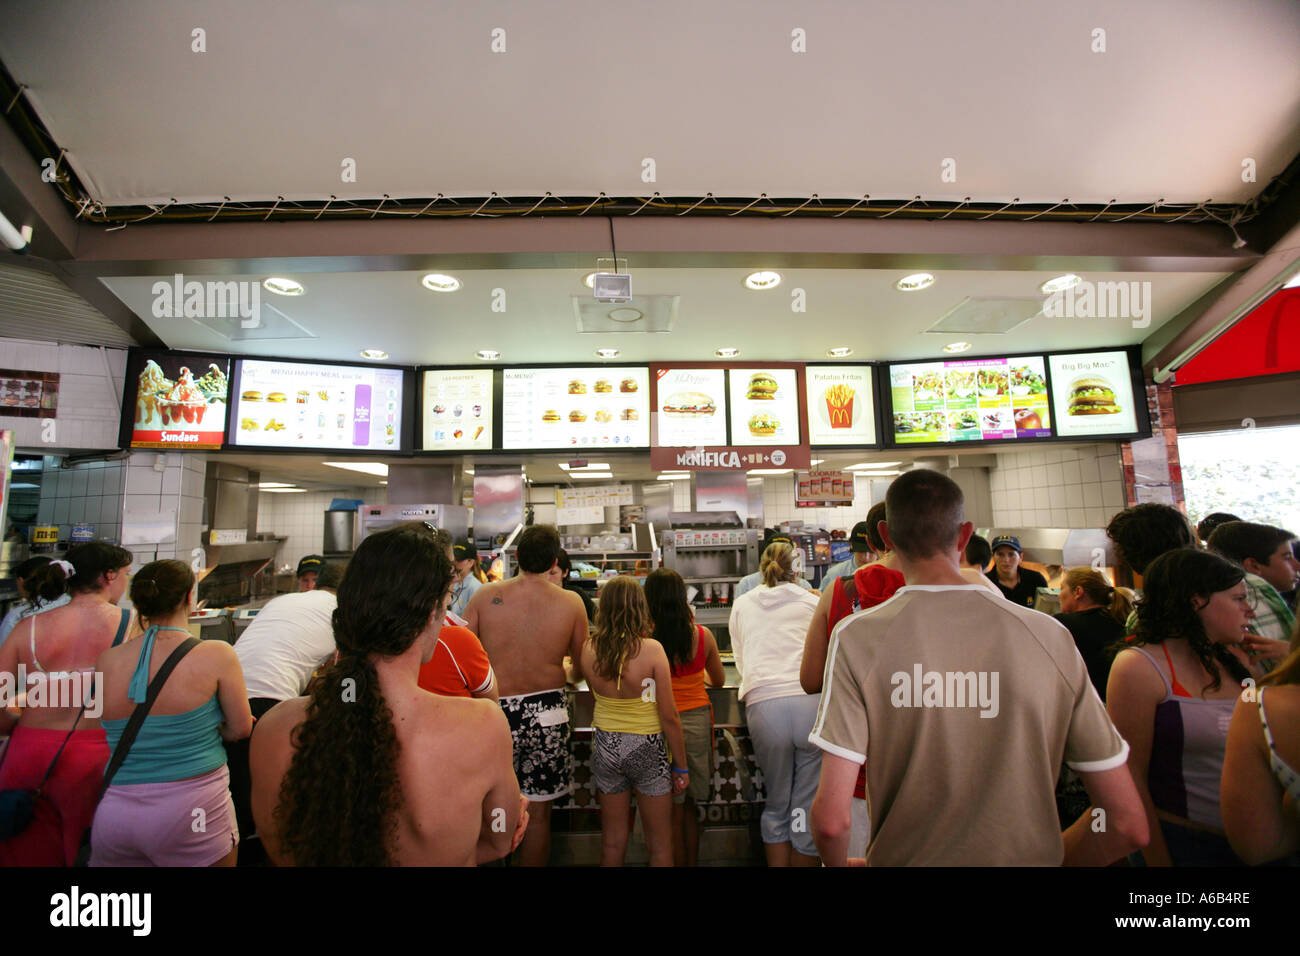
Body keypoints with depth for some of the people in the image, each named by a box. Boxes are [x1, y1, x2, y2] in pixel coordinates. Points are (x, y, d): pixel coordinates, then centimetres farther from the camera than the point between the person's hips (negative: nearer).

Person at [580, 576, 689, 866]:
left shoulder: (589, 649, -11)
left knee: (612, 843, 21)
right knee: (659, 845, 17)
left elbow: (596, 696, 5)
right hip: (645, 747, -3)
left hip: (605, 745, 3)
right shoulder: (651, 649, -20)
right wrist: (681, 766, -3)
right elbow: (669, 716, -15)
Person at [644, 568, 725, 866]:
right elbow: (719, 680, 9)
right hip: (698, 721, 3)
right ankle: (692, 861, 33)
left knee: (673, 811, 14)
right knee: (690, 807, 20)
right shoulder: (703, 635, -6)